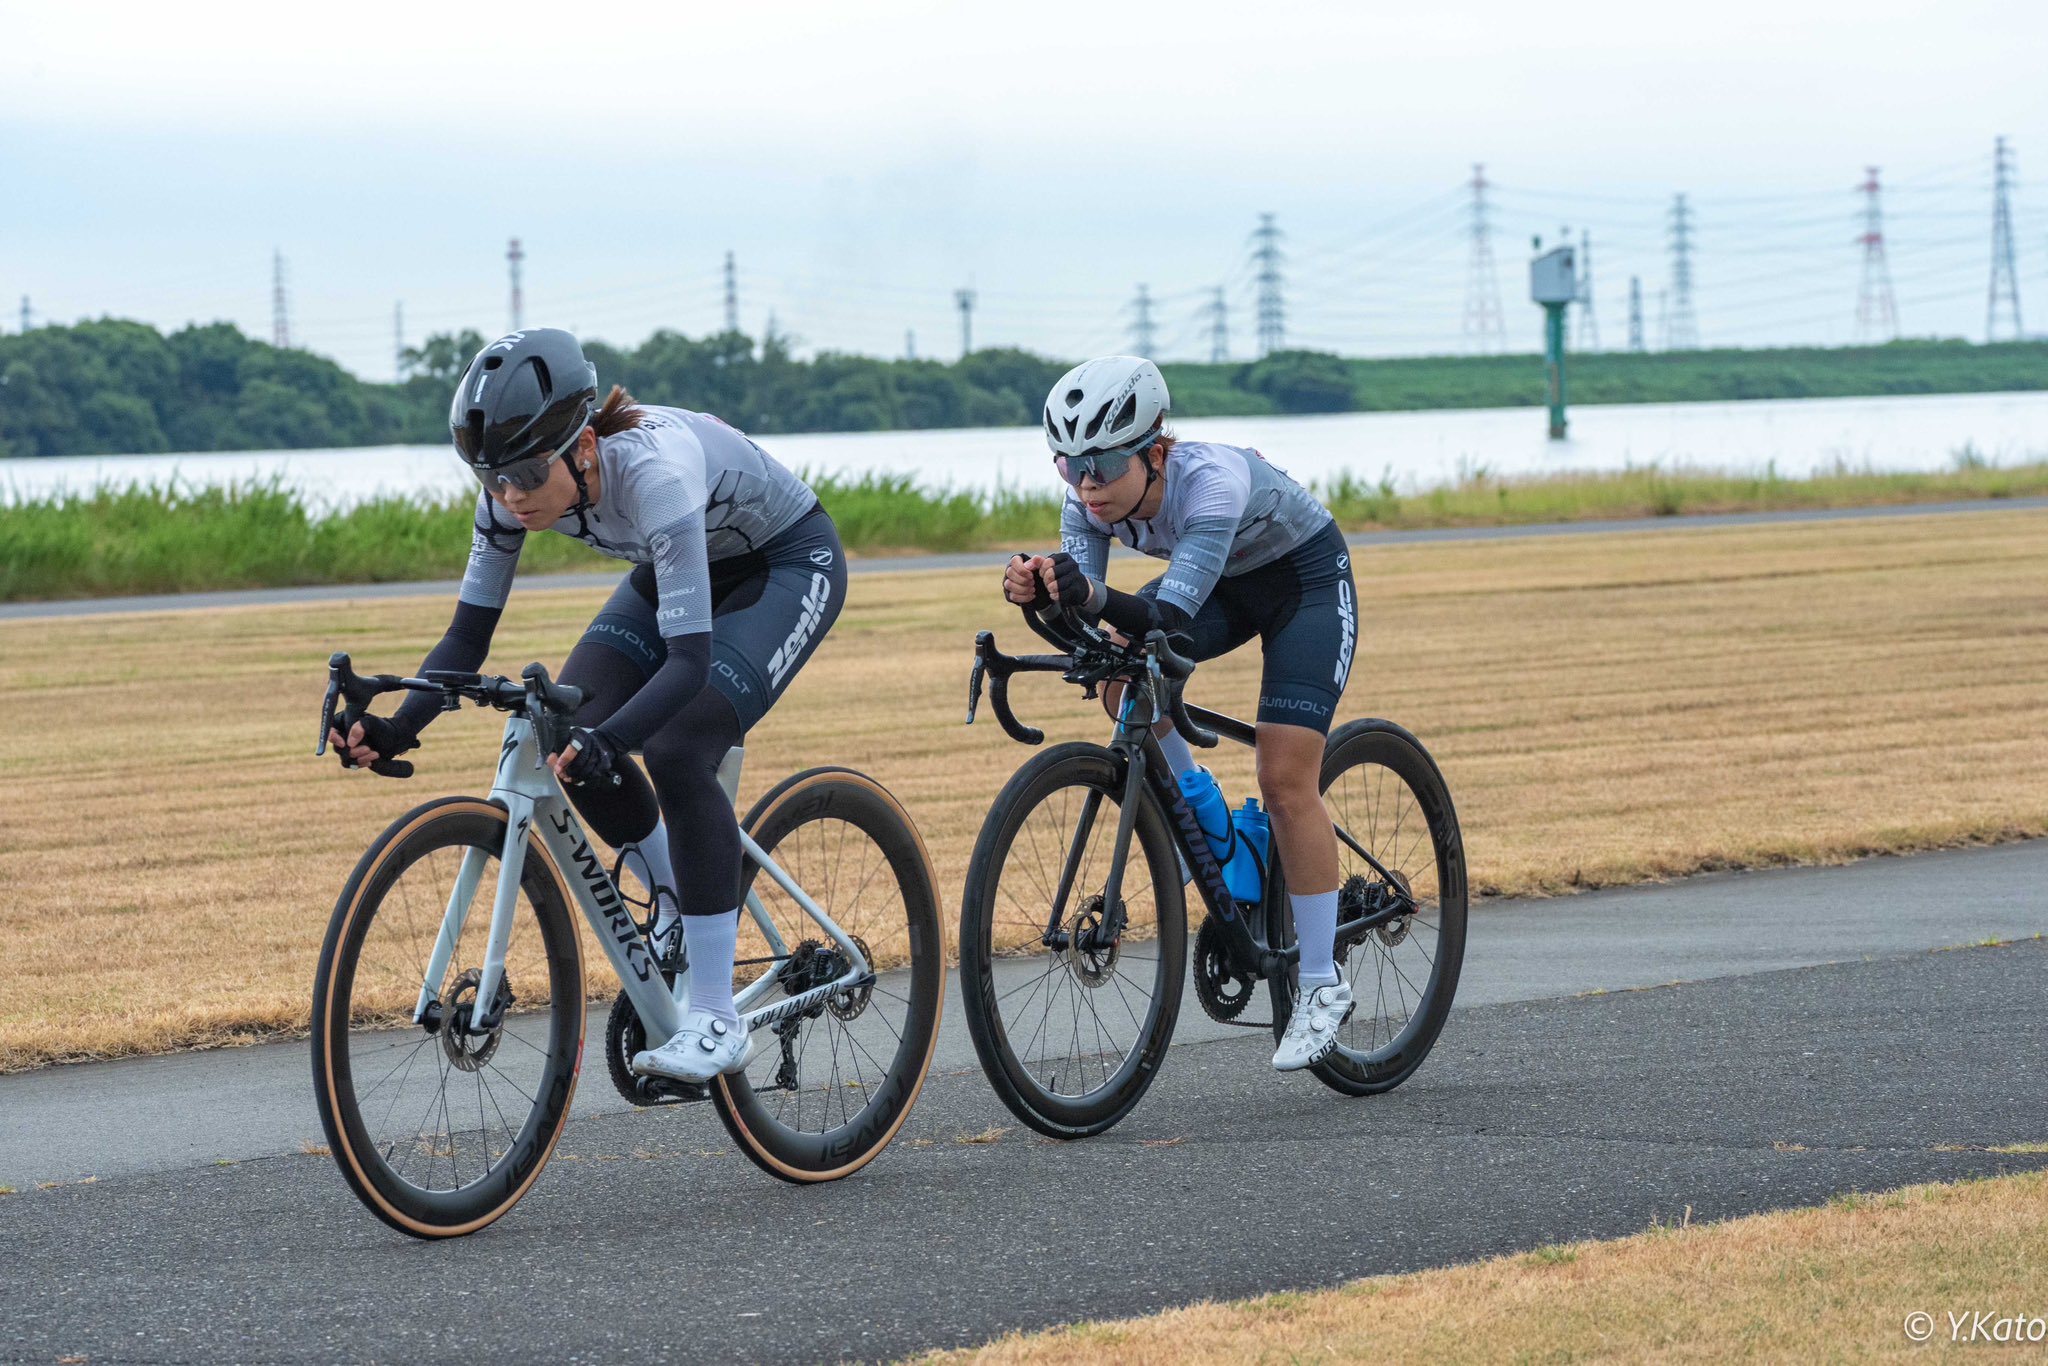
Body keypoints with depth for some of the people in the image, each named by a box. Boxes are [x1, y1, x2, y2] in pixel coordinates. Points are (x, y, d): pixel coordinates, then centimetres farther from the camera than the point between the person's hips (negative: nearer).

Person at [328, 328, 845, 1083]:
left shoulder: (654, 473, -40)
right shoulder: (516, 487, -21)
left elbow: (690, 655, -43)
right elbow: (469, 632, -15)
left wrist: (607, 740, -58)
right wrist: (395, 728, -31)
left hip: (789, 563, -7)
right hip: (687, 568, 7)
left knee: (675, 750, -25)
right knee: (569, 729, -14)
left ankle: (716, 1022, -17)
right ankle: (676, 909, 12)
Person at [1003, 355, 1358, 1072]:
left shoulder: (1212, 479, -39)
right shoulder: (1092, 498, -21)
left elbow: (1170, 620, -46)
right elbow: (1086, 611, -27)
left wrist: (1095, 597, -62)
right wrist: (1044, 590, -48)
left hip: (1307, 578, -6)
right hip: (1226, 583, 6)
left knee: (1286, 781, -15)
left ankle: (1322, 986, -3)